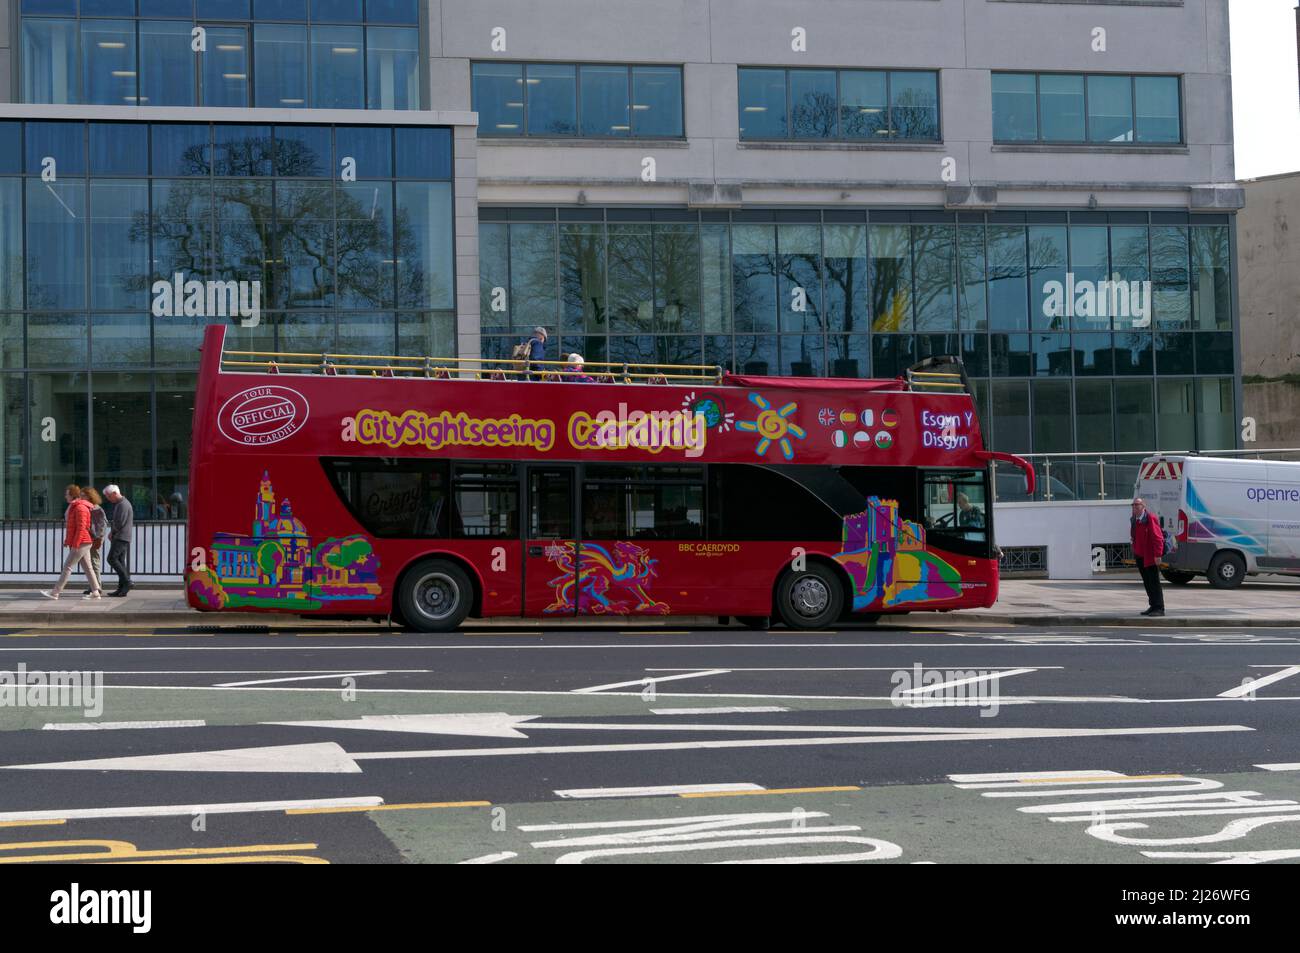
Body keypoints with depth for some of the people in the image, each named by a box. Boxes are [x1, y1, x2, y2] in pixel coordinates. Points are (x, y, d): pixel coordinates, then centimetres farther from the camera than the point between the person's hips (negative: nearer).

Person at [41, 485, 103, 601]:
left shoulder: (80, 508, -15)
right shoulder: (73, 507, 17)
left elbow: (81, 528, -21)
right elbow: (71, 527, 22)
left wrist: (75, 544, -22)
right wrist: (68, 541, 20)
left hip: (80, 543, -10)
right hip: (84, 543, 10)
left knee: (67, 567, -7)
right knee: (87, 568, 8)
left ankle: (55, 592, -5)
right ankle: (95, 592, 8)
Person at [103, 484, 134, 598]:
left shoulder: (123, 504, -13)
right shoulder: (119, 504, 20)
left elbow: (120, 522, -20)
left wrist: (112, 532, -4)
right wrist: (112, 533, 9)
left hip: (121, 537, -10)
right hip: (119, 537, 10)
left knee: (112, 558, -15)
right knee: (120, 561, 7)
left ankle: (126, 582, -15)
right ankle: (122, 589, 7)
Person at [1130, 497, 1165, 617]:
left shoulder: (1150, 519, -15)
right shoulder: (1135, 520, 12)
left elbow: (1157, 538, -20)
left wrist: (1157, 555, -25)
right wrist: (1135, 553, 17)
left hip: (1150, 557, -9)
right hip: (1140, 557, 9)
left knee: (1154, 583, -6)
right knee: (1147, 583, 12)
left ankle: (1159, 608, -4)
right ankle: (1153, 606, 20)